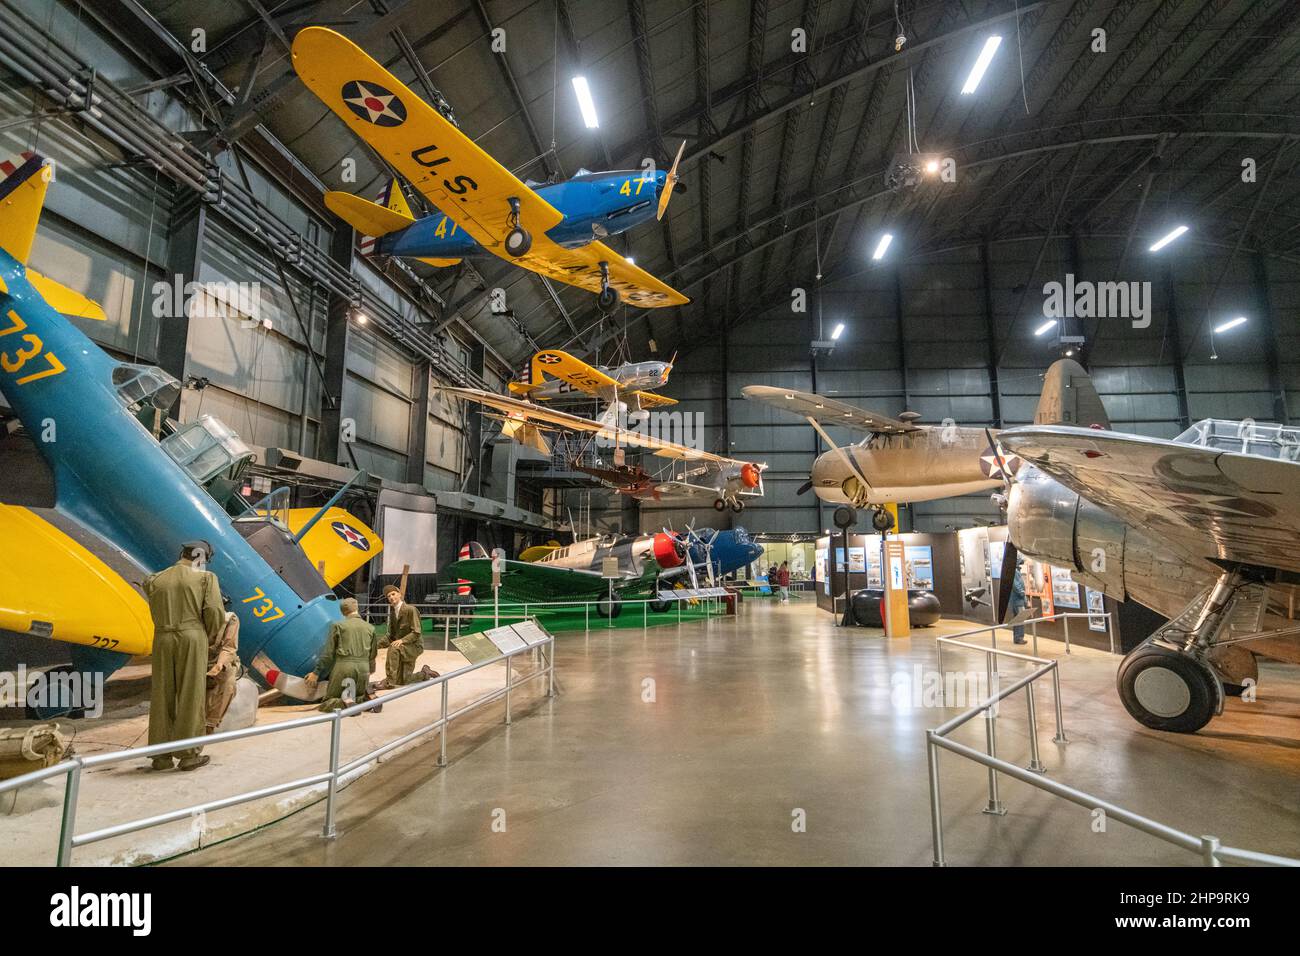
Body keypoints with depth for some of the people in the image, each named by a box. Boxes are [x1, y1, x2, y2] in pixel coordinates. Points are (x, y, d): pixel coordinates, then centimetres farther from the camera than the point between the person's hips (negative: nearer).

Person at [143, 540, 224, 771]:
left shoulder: (155, 580, 13)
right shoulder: (206, 578, 0)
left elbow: (156, 614, 11)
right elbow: (214, 611, -8)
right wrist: (212, 636, 8)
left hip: (162, 639, 4)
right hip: (192, 638, -4)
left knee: (162, 697, 10)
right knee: (190, 696, 2)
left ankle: (161, 755, 16)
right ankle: (189, 754, 6)